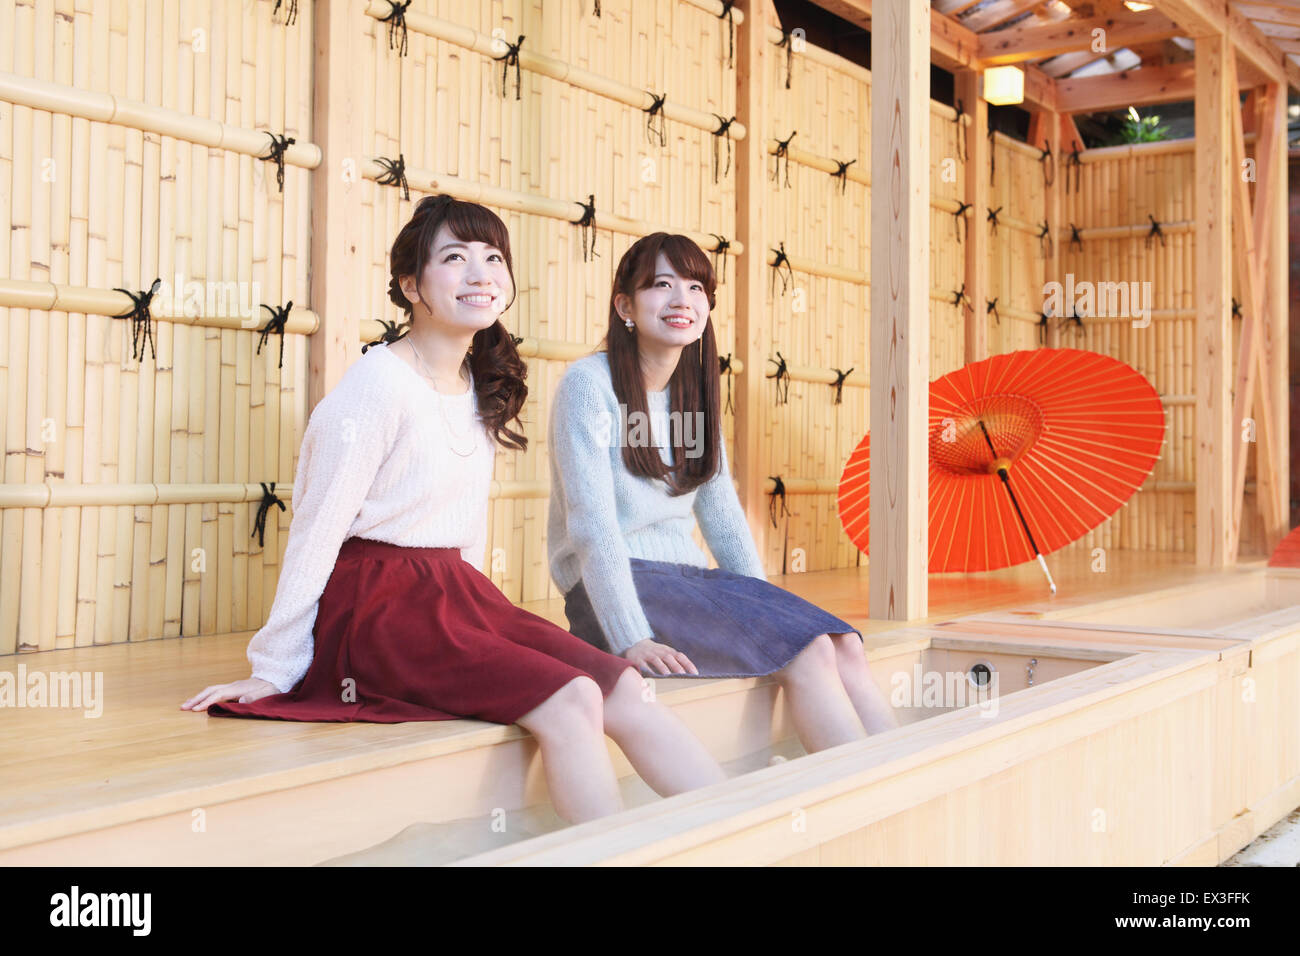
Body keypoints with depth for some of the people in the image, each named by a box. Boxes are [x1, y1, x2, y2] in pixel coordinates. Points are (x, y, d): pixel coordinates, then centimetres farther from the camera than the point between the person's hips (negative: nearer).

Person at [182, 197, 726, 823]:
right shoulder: (381, 381, -13)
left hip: (455, 595, 8)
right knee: (570, 702, -25)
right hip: (376, 605, -7)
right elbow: (317, 528, -13)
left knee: (625, 690, -10)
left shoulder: (482, 388, 11)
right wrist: (273, 673, -11)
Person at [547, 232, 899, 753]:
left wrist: (767, 608, 2)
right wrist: (631, 640, -27)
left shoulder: (694, 391, 14)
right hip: (611, 593, -7)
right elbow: (592, 522, -18)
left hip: (690, 581, 7)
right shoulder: (589, 383, -8)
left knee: (844, 646, -15)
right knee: (807, 653, -23)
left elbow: (722, 513, 14)